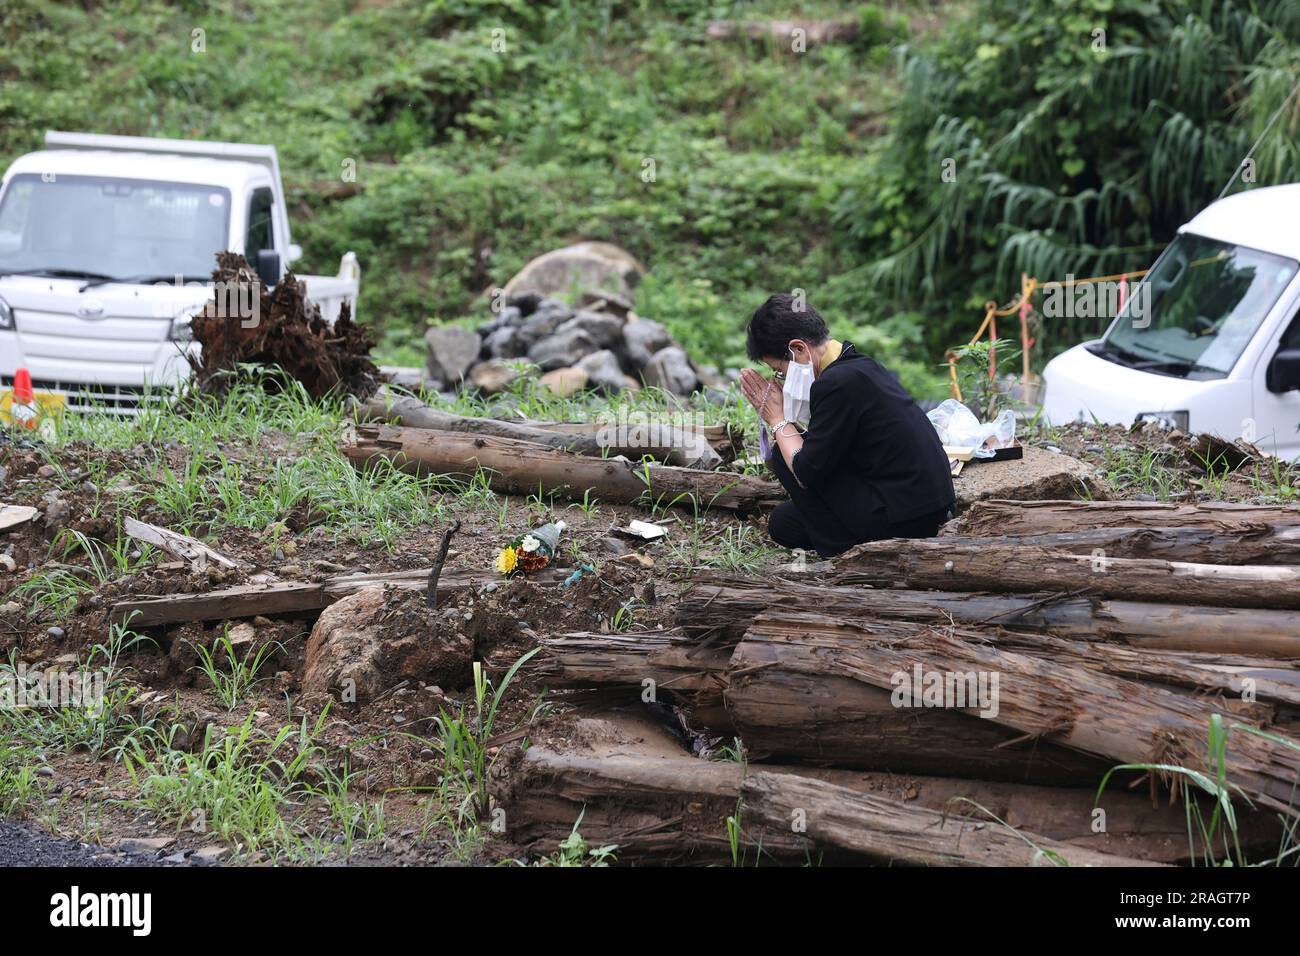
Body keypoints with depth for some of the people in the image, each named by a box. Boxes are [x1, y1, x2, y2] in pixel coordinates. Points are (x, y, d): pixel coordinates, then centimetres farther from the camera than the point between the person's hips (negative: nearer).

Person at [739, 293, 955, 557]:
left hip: (899, 521, -10)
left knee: (785, 454, -3)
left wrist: (778, 420, -3)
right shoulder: (861, 365, 11)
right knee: (783, 524, 20)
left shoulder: (837, 384, -21)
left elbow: (806, 473, -15)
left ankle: (842, 553, -2)